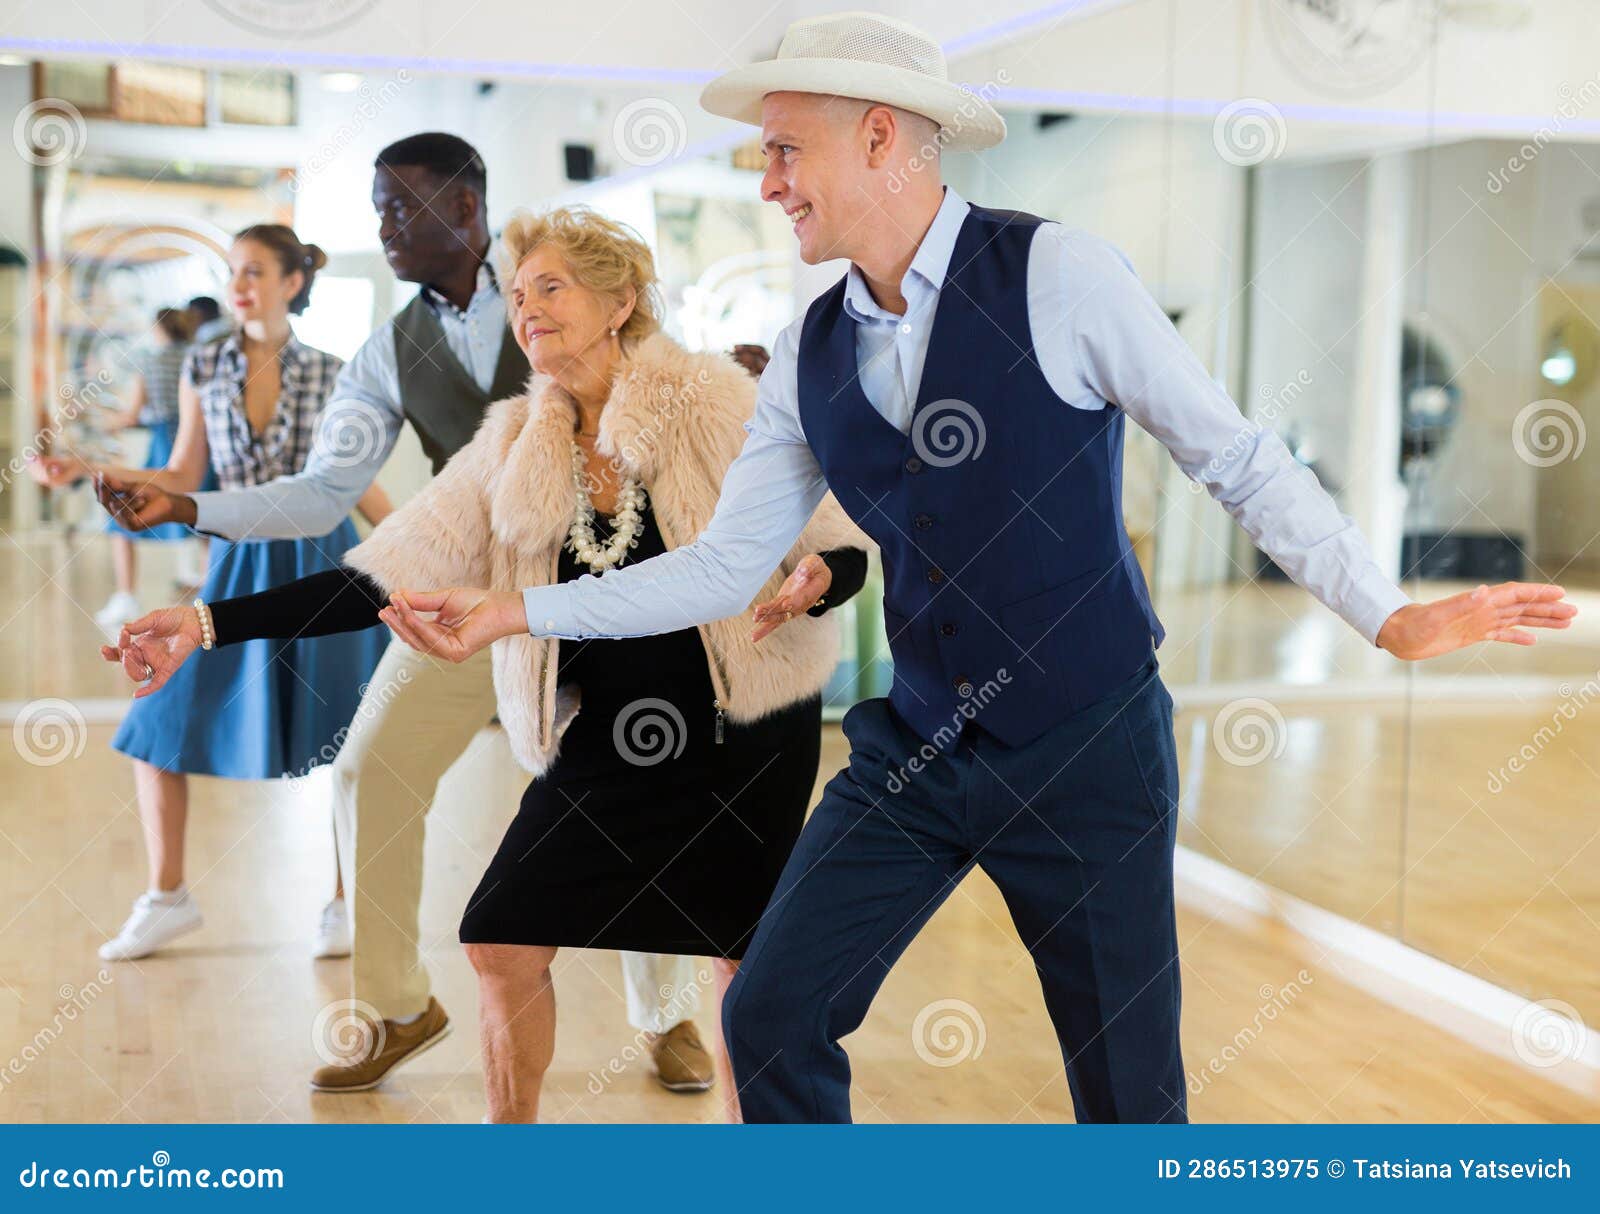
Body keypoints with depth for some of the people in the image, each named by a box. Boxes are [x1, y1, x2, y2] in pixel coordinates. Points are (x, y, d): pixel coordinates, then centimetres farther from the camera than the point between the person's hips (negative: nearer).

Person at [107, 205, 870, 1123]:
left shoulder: (717, 404, -10)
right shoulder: (515, 448, 1)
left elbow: (845, 549, -7)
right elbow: (387, 576, -2)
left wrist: (809, 582, -31)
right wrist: (210, 624, -8)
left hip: (746, 735, -4)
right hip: (602, 743, 4)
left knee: (744, 955, 2)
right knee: (507, 940, 2)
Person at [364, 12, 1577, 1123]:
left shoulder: (1056, 276, -12)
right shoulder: (809, 359, 3)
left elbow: (1239, 459, -7)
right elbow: (726, 565, 6)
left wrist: (1394, 614, -13)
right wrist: (514, 610, 2)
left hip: (1088, 756, -4)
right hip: (912, 754, 5)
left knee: (1130, 1091, 4)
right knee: (772, 1019, 1)